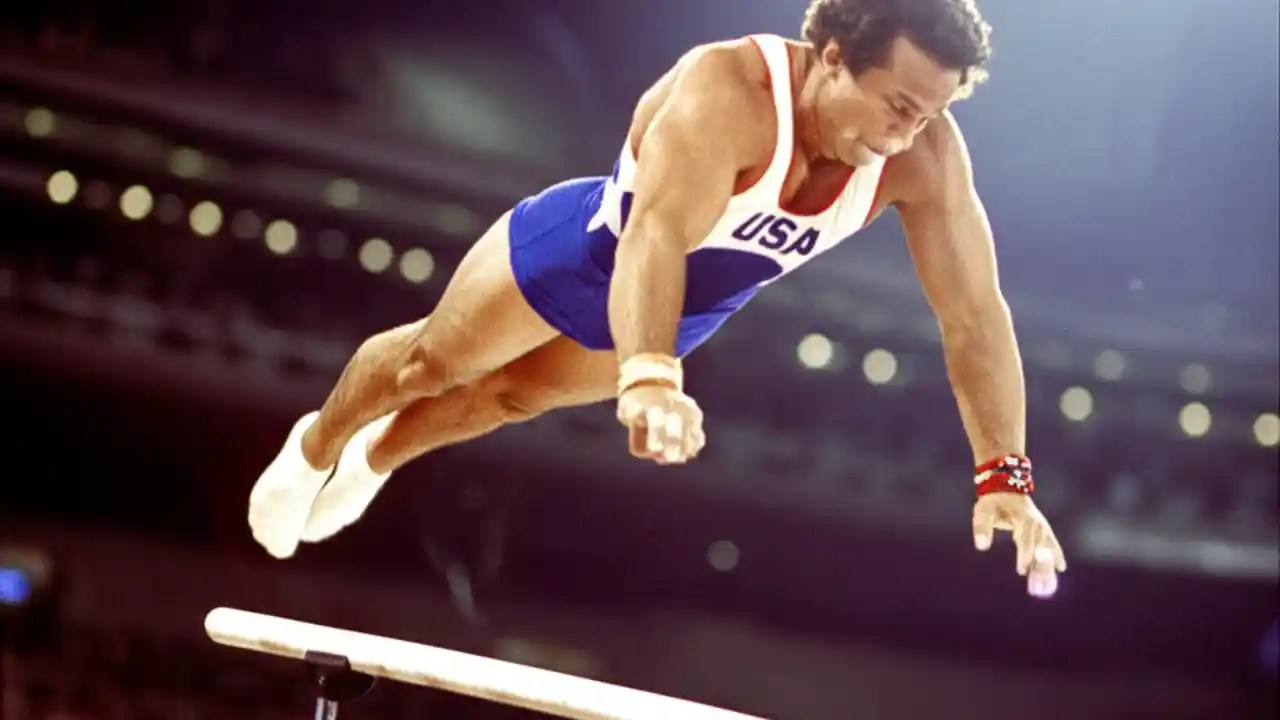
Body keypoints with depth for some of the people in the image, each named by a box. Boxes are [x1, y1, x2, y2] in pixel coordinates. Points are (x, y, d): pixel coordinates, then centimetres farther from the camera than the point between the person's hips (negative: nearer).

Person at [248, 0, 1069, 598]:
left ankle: (376, 458, 58)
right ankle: (315, 447, 51)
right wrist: (650, 377, -75)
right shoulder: (726, 92, -46)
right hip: (588, 250, -5)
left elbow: (976, 312, -27)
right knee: (434, 361, 19)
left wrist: (1005, 473, -34)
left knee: (517, 394, 29)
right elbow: (657, 236, -59)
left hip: (697, 307, 5)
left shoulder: (926, 156, -30)